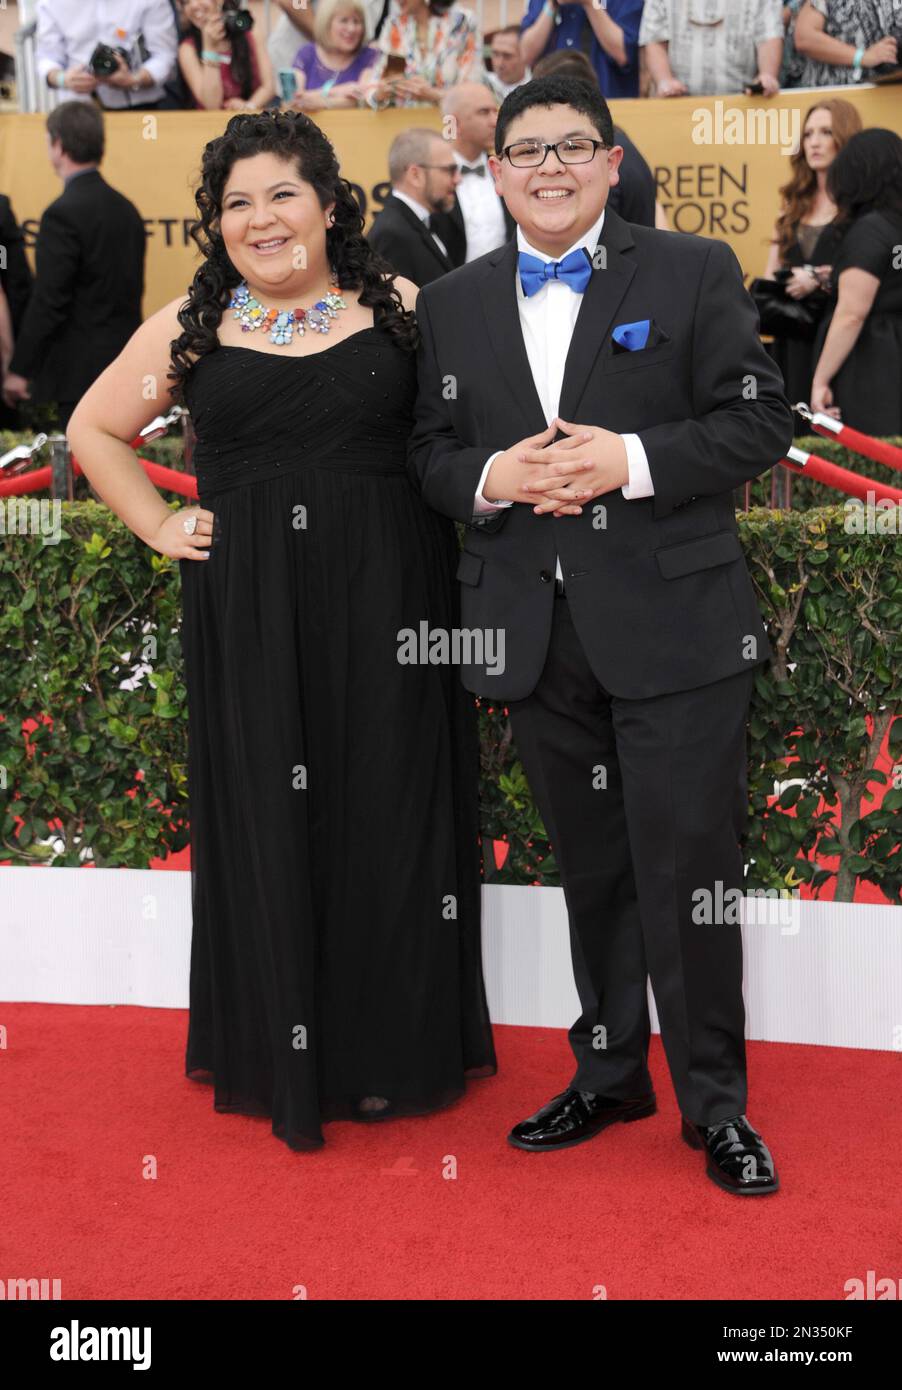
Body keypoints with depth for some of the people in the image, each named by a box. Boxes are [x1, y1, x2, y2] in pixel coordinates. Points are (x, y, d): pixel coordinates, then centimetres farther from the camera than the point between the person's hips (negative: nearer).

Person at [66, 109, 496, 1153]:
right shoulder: (190, 325, 6)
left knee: (386, 813, 6)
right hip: (248, 614, 1)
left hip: (386, 602, 0)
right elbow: (93, 429, 15)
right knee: (267, 821, 6)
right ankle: (285, 1061, 20)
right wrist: (161, 527, 6)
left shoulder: (402, 306, 4)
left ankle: (392, 1054, 22)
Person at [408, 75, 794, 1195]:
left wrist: (633, 460, -17)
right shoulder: (452, 303, 13)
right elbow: (429, 450, 12)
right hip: (534, 631, 4)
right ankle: (609, 1073, 30)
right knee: (590, 869, 14)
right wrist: (490, 477, -9)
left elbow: (759, 422, -3)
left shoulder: (694, 273, 2)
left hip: (674, 622, -3)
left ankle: (716, 1104, 14)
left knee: (690, 871, -1)